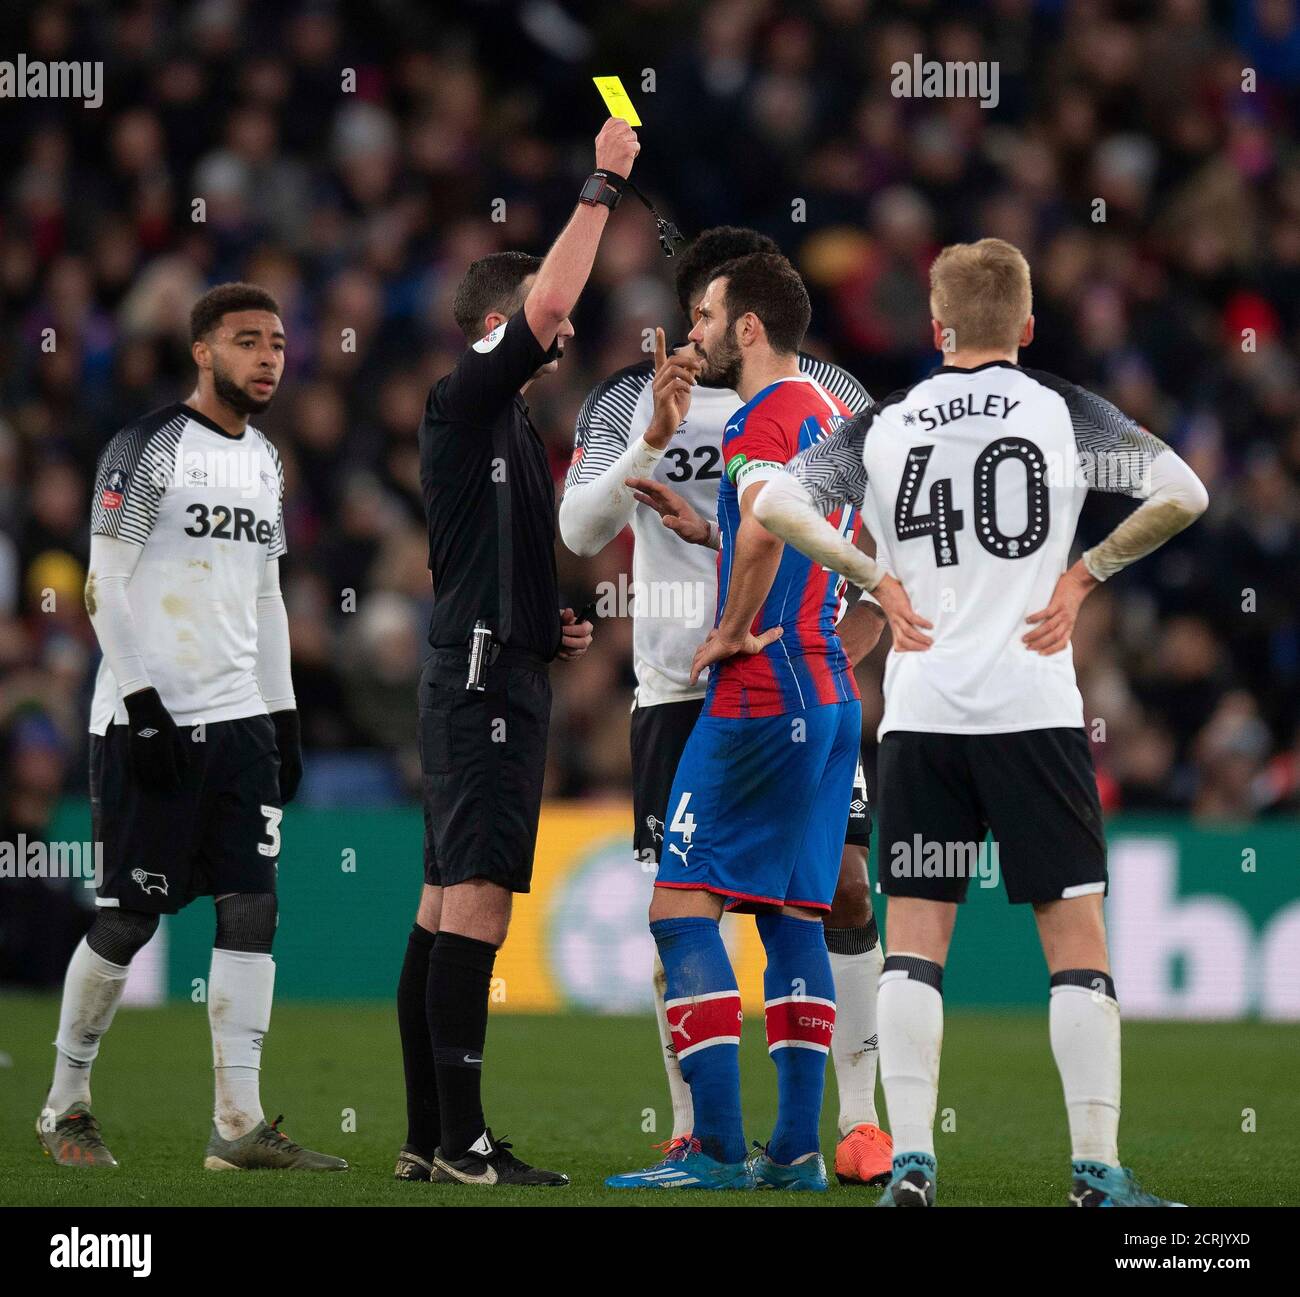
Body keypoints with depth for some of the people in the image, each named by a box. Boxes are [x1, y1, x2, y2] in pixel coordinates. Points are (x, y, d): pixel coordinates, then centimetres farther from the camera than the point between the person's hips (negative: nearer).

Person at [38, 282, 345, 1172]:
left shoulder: (265, 461, 16)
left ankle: (239, 1124, -3)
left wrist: (284, 719, 16)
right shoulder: (150, 448, -8)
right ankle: (66, 1106, 13)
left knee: (253, 908, -3)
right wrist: (144, 706, -17)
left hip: (240, 720, 7)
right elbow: (107, 588, -11)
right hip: (151, 722, -7)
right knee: (129, 920, -4)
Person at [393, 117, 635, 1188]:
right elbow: (546, 306, -20)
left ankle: (429, 1138, 8)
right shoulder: (465, 402, -6)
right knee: (479, 898, -14)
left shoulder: (511, 428, 22)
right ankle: (460, 1140, -19)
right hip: (483, 677, -10)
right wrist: (603, 185, -15)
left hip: (502, 675, 10)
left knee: (449, 903, 8)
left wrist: (554, 628, 15)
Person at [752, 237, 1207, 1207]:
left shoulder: (885, 424, 6)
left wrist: (875, 580, 5)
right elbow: (1184, 493, -5)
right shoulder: (1061, 410, 1)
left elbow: (777, 504, 0)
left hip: (919, 717, 2)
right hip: (1033, 709, -2)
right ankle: (1097, 1170, -3)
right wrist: (1085, 575, 2)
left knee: (915, 938, 7)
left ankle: (910, 1162, -3)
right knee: (1076, 935, 2)